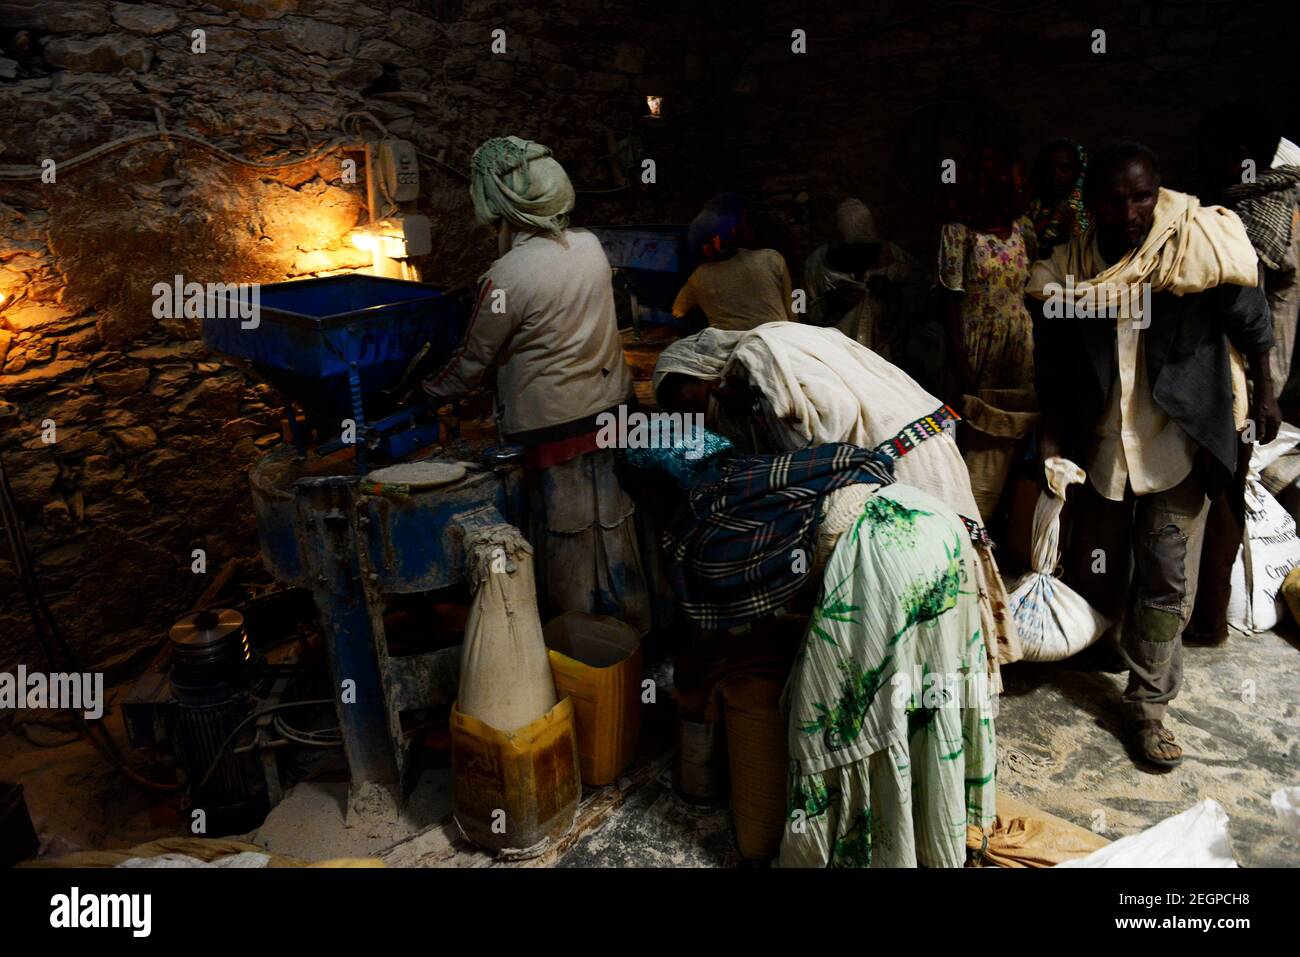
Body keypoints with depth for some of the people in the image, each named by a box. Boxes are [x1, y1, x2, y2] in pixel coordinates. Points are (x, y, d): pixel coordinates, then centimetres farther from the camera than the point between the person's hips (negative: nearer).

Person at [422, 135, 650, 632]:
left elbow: (473, 362, -7)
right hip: (610, 408, 7)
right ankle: (631, 626, 33)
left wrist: (428, 394, 10)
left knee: (569, 538, 8)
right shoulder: (589, 245, 0)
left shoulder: (506, 277, -19)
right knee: (610, 527, 18)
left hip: (556, 424, -6)